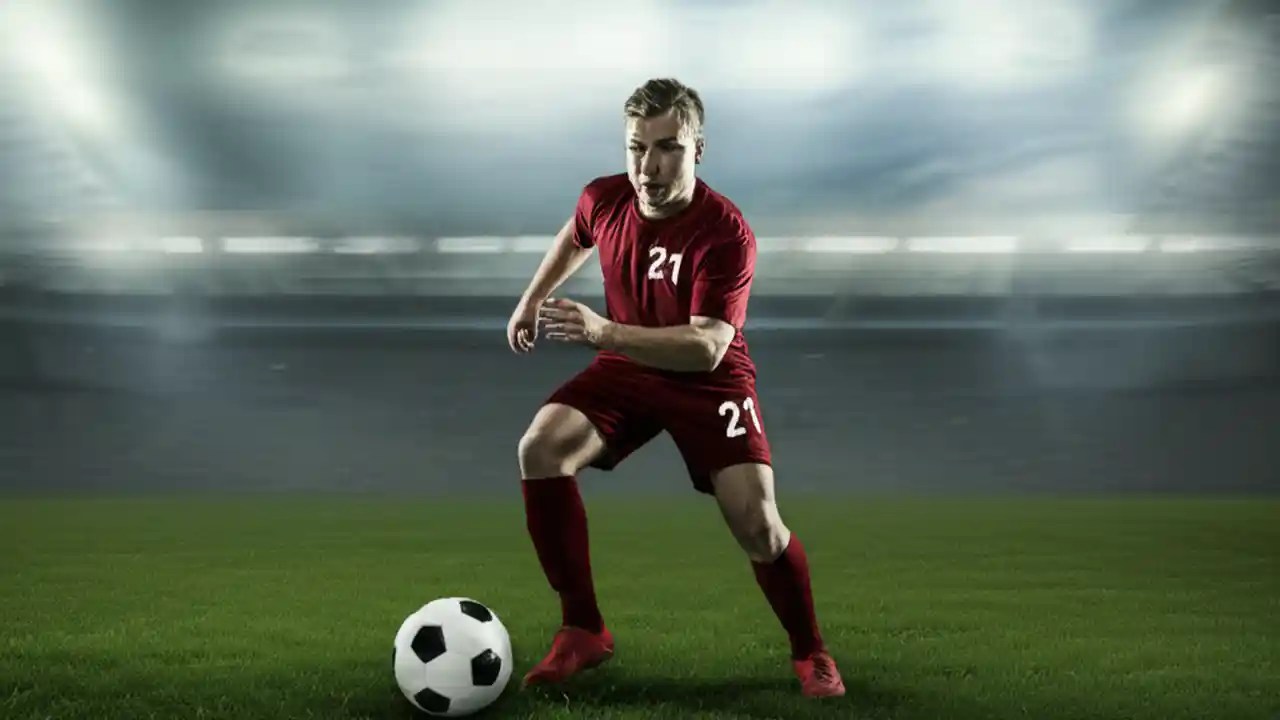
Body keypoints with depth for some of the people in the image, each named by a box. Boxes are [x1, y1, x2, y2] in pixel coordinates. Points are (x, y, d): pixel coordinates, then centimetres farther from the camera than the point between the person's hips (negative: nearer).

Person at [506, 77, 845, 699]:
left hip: (709, 380, -4)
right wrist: (530, 300, 19)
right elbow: (574, 238, 17)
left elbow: (707, 348, -38)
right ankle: (583, 631, -6)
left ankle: (809, 652, 12)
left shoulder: (726, 232, -28)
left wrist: (604, 332, -48)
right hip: (625, 368, 4)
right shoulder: (603, 199, -11)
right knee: (539, 450, -20)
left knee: (755, 521, -20)